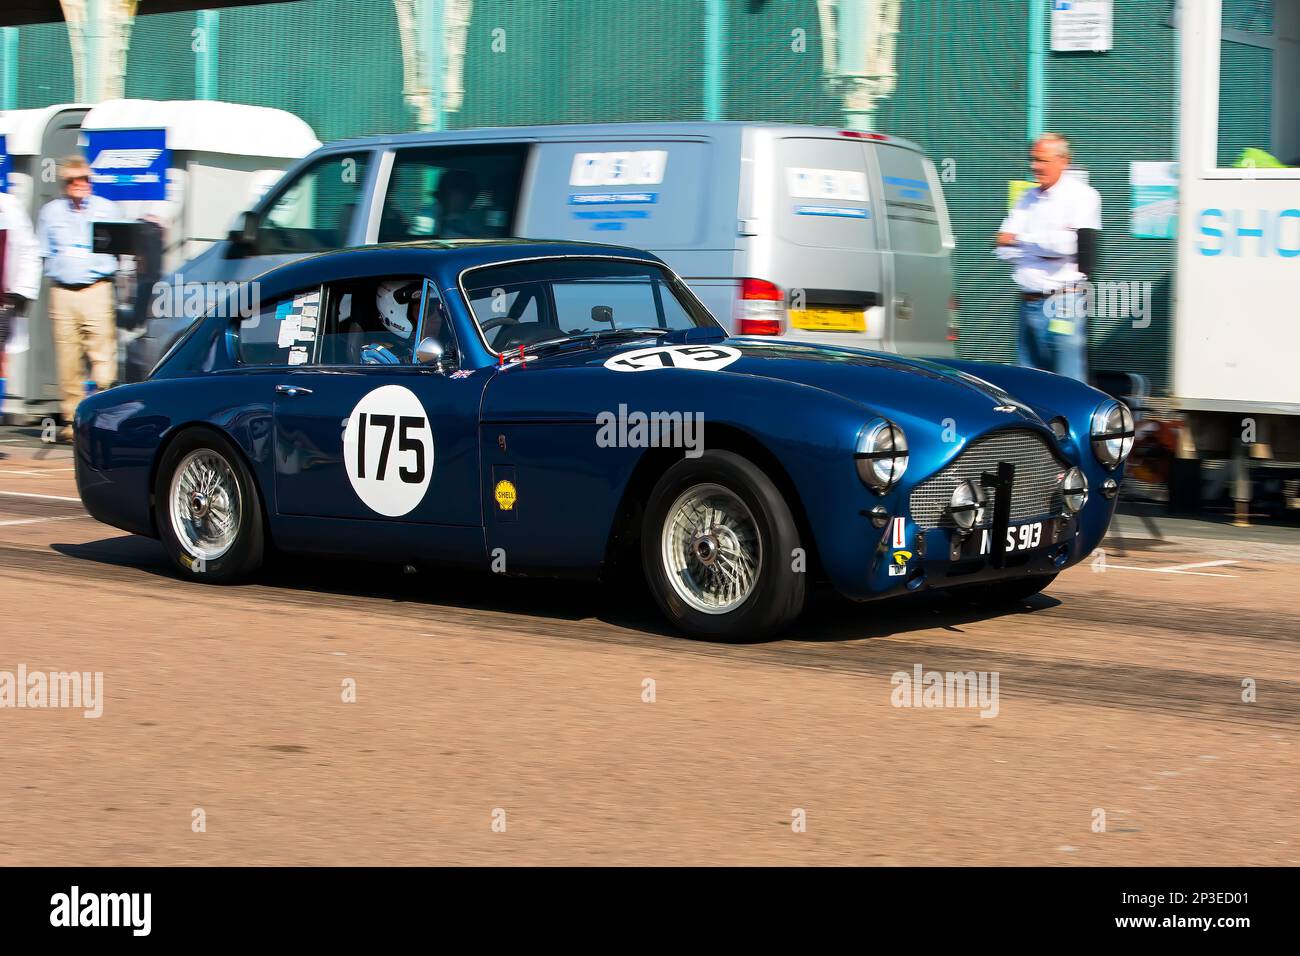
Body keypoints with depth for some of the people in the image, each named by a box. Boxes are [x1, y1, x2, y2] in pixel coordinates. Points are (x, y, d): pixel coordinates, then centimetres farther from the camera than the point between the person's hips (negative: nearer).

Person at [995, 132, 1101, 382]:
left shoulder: (1081, 195, -4)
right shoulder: (1028, 199, 17)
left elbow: (1066, 243, -19)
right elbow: (1004, 249, 9)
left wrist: (1021, 240, -6)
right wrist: (1043, 248, -7)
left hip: (1064, 303, -7)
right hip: (1029, 303, 7)